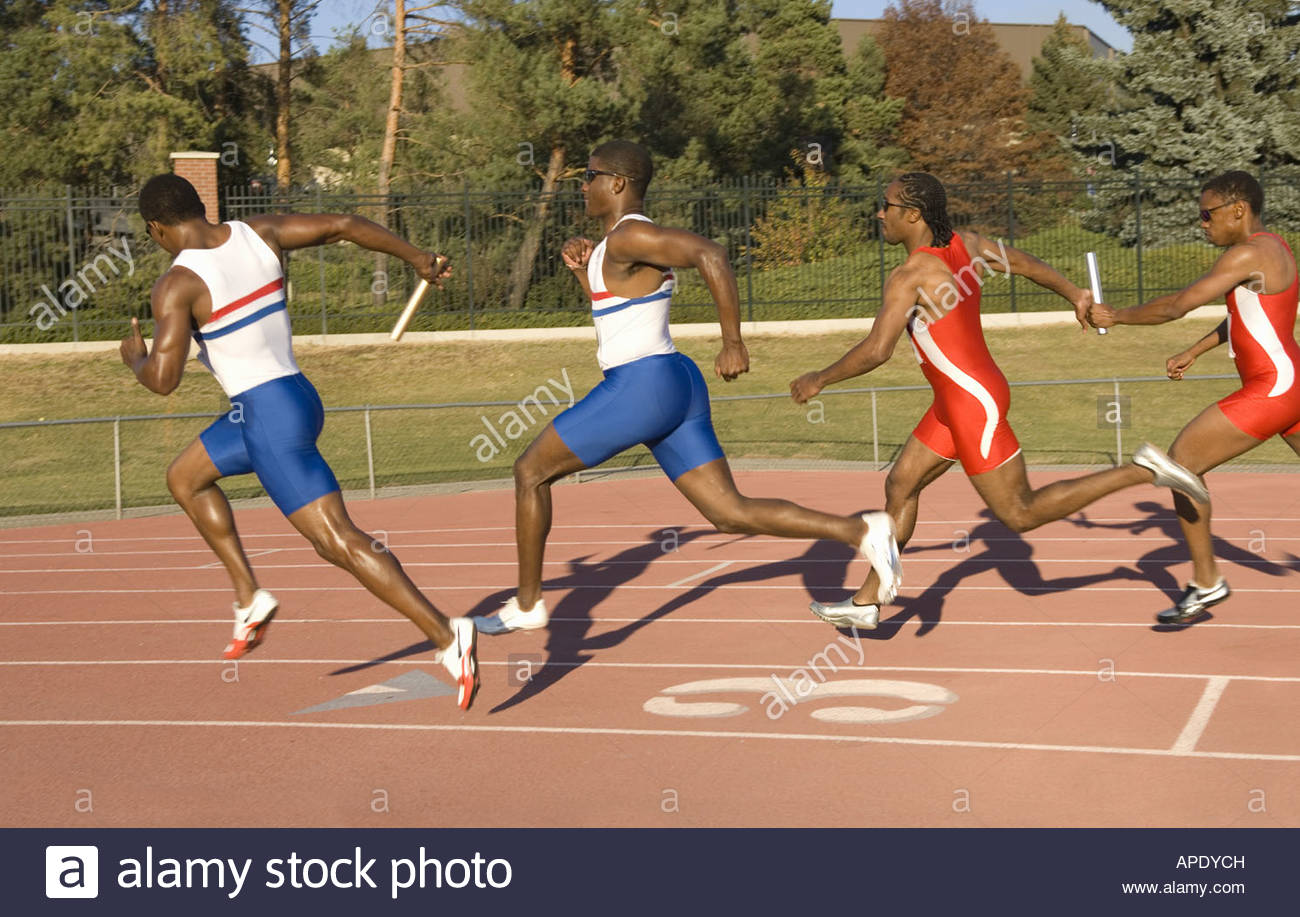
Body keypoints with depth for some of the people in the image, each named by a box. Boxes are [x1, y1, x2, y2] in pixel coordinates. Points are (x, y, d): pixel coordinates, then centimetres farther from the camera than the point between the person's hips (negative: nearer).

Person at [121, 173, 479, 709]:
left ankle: (446, 635, -18)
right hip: (296, 398, 9)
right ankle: (249, 596, 22)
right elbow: (343, 225, 8)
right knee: (184, 478, 26)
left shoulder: (177, 286, -13)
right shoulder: (259, 234, 6)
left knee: (338, 540, -11)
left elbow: (163, 380, -18)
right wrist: (415, 257, 21)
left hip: (268, 418, -9)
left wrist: (135, 360, 7)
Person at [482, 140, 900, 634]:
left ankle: (527, 603, 15)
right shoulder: (632, 240, 17)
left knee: (530, 471, 6)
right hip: (675, 388, 10)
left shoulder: (628, 236, -13)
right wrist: (583, 269, 13)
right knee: (729, 513, 5)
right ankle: (860, 530, -6)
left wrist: (732, 342, -28)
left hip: (640, 389, -10)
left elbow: (709, 254, -28)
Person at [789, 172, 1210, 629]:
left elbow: (875, 351, -27)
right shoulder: (965, 243, 3)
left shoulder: (909, 277, -21)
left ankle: (1142, 471, -2)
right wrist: (1073, 293, 31)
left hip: (974, 404, -10)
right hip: (956, 401, 10)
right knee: (900, 485, 14)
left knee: (1020, 514, -1)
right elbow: (1026, 263, 15)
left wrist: (818, 379, -13)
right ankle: (867, 601, 22)